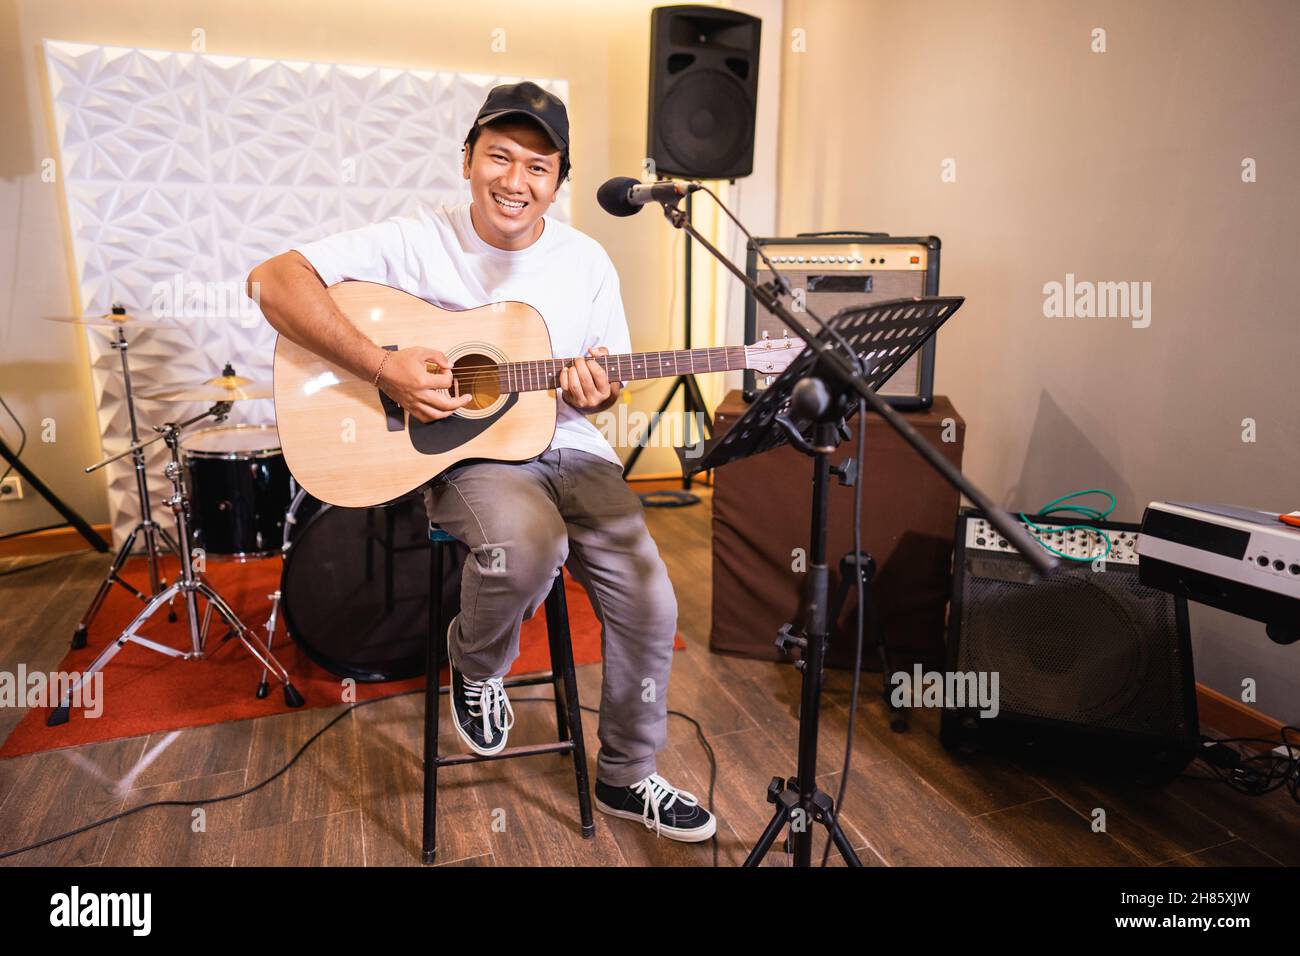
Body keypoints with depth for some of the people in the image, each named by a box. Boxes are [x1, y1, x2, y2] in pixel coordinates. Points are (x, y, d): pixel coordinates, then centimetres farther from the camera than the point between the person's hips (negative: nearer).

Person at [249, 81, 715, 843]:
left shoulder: (587, 262, 3)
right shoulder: (417, 243, -6)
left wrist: (598, 392, -14)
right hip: (463, 454, -3)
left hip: (568, 447, 4)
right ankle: (477, 664, 2)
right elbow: (274, 279, -12)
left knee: (650, 602, -10)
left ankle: (627, 777, 18)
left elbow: (611, 382, 12)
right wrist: (385, 369, -24)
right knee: (529, 543, -37)